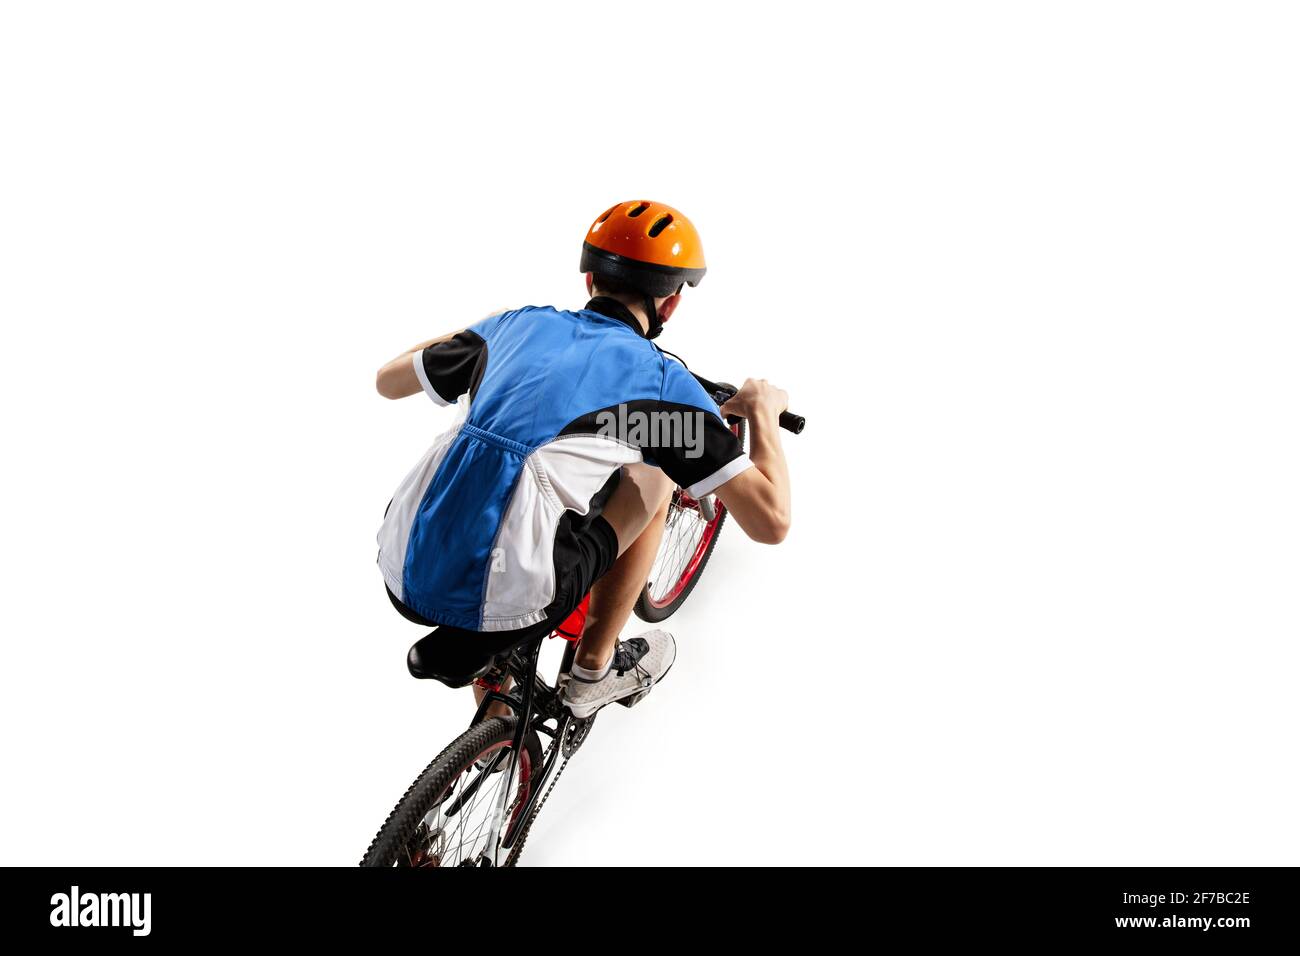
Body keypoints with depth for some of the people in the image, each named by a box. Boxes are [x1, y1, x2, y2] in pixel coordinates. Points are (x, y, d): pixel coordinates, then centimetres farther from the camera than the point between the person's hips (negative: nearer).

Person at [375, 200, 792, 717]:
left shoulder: (520, 324, 13)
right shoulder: (661, 379, 1)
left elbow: (387, 380, 28)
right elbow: (771, 519, -3)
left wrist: (468, 335, 45)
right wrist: (763, 411, 15)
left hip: (402, 581, 5)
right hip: (505, 606, -4)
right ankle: (595, 668, 25)